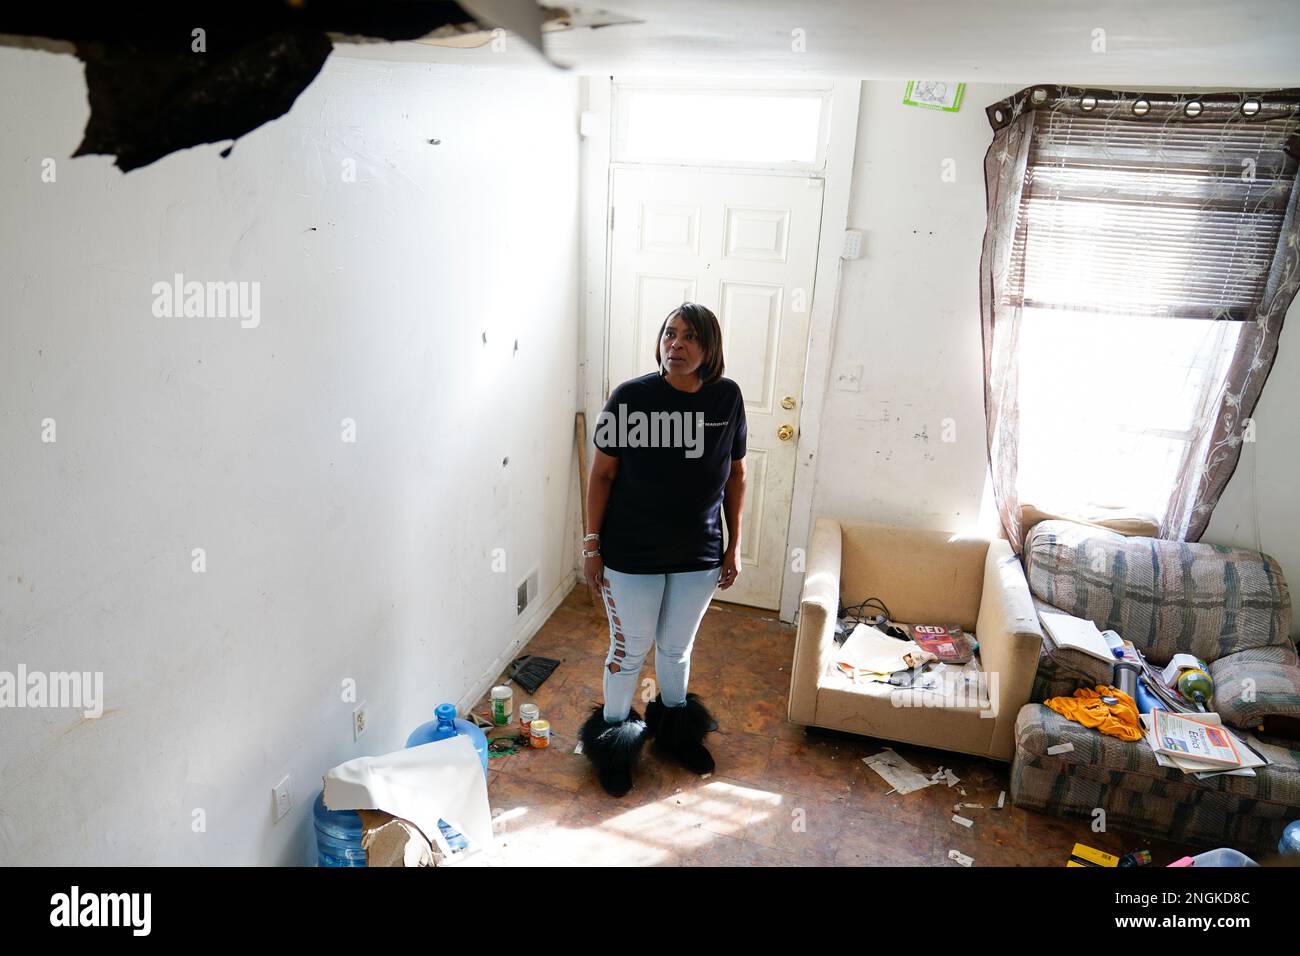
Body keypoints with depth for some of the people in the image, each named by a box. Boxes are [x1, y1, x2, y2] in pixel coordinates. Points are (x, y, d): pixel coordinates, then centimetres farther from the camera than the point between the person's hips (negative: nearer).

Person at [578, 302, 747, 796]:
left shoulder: (727, 397, -6)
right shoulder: (631, 396, -14)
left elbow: (735, 474, 4)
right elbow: (602, 473, -8)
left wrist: (734, 545, 5)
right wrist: (592, 543, -8)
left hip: (698, 554, 3)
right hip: (632, 554, -3)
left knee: (677, 647, 21)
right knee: (630, 650, 12)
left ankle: (676, 731, 46)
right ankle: (613, 739, 36)